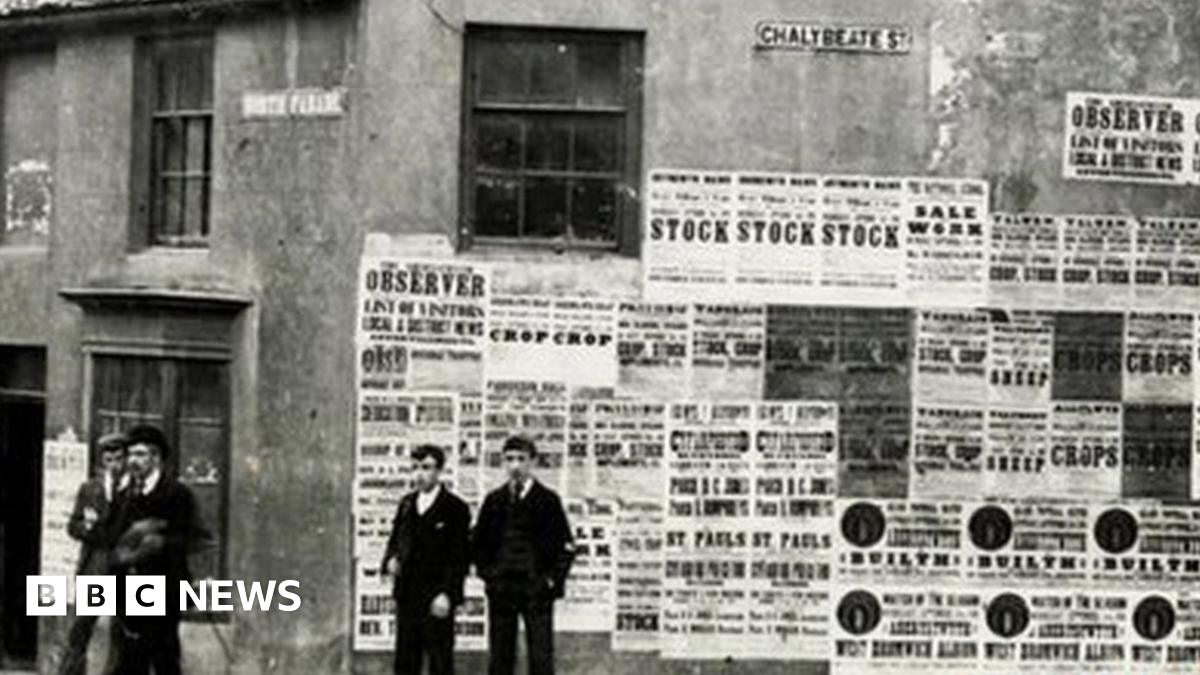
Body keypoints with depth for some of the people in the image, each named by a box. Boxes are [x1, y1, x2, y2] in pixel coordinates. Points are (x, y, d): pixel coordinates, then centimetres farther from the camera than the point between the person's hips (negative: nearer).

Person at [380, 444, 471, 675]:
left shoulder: (455, 508, -7)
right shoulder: (407, 503, 12)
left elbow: (459, 557, -10)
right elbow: (394, 541, 21)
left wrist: (446, 593, -19)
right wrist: (390, 560, -1)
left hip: (437, 598, -6)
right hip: (406, 595, 6)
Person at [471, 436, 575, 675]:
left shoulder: (547, 500, 0)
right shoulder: (494, 500, 8)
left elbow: (566, 545, 0)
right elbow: (476, 541, 18)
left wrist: (553, 579, -5)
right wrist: (484, 571, 8)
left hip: (537, 589, -3)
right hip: (500, 589, 3)